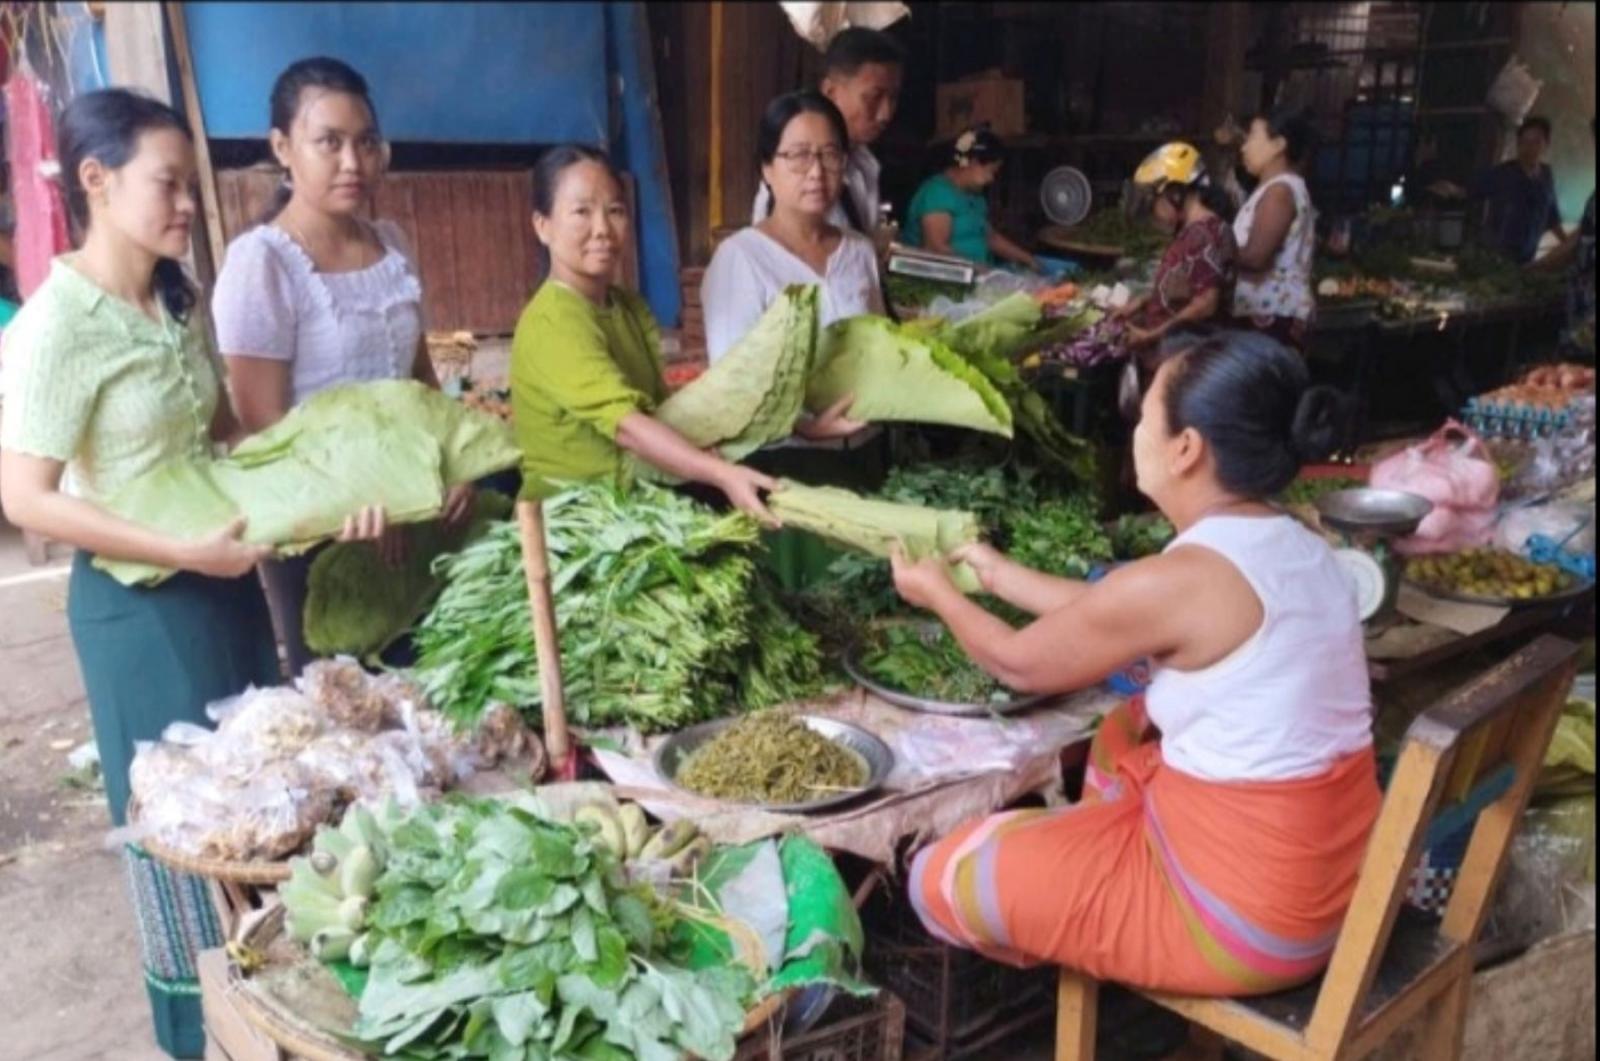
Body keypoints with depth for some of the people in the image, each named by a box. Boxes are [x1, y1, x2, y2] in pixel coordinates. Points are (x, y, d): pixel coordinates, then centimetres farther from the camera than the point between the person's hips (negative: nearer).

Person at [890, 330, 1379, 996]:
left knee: (941, 877, 2)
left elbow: (1020, 665, -6)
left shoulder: (1176, 581, -24)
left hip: (1244, 915, -8)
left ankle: (1081, 960, 28)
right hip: (1321, 872, 9)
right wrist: (1001, 576, 25)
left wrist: (939, 593, 12)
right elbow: (1106, 615, 16)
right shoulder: (1293, 545, 2)